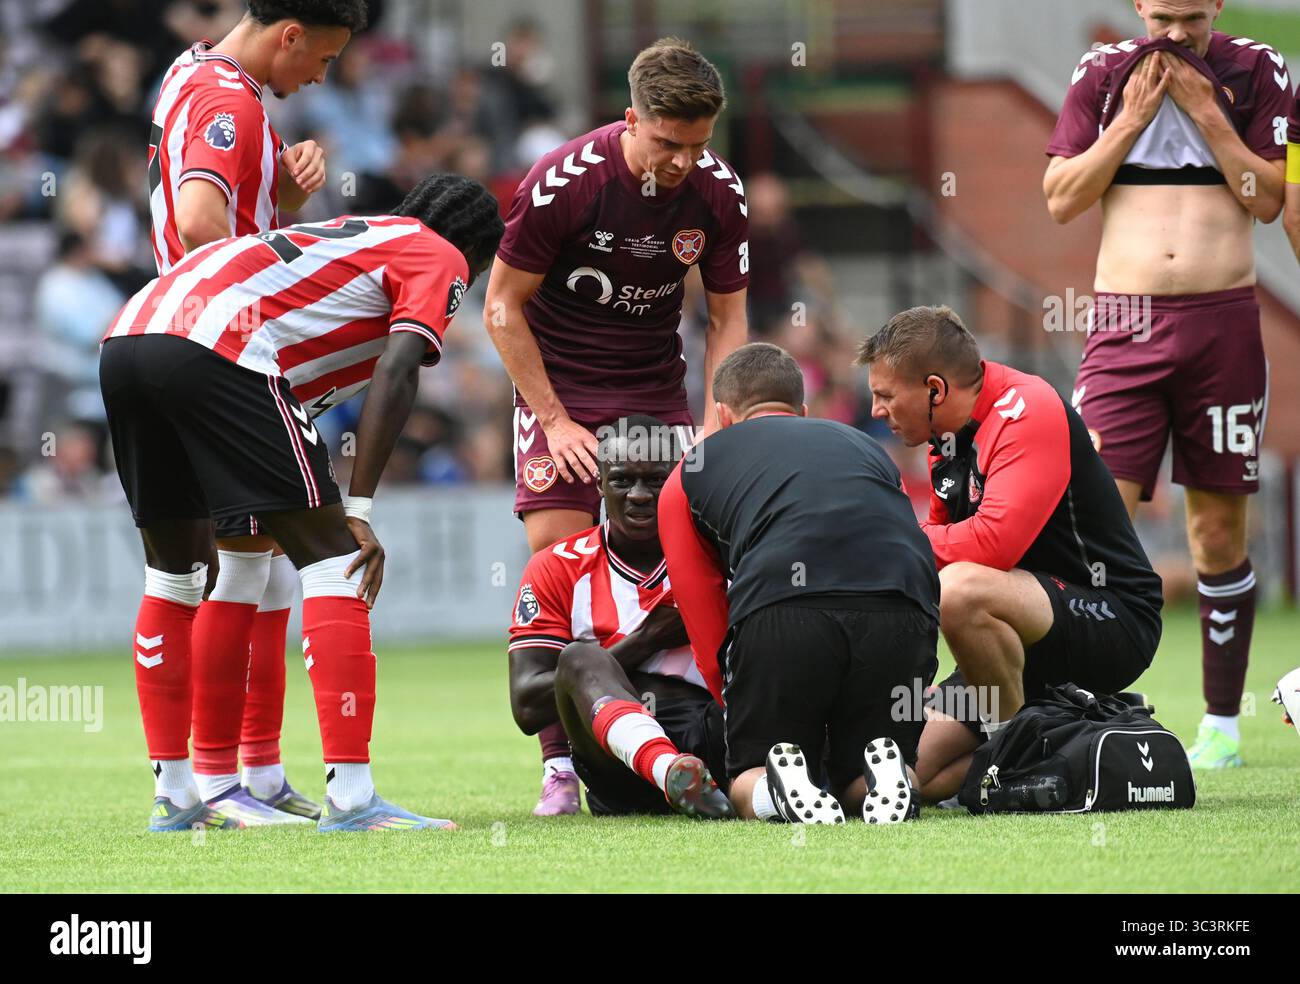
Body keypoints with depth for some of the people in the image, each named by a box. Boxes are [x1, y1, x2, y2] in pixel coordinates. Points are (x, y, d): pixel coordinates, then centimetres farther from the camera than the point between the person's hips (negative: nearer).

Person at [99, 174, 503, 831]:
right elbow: (396, 373, -2)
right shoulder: (441, 259, 15)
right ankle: (349, 797, -9)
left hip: (124, 340, 8)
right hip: (214, 350, -8)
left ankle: (173, 798, 25)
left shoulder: (340, 235, 37)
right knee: (329, 557, -3)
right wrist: (359, 512, -5)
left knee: (174, 569, 22)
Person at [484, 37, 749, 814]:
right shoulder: (563, 182, -20)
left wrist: (715, 425, -9)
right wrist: (555, 420, -14)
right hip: (560, 386, -3)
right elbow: (504, 307, -11)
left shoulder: (719, 191, -10)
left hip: (658, 389, 3)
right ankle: (561, 763, -13)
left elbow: (728, 316, 2)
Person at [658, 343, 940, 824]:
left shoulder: (688, 477, 29)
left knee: (747, 784, 18)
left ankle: (779, 784, -15)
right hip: (903, 614, 2)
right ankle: (886, 774, -12)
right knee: (859, 782, 21)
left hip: (779, 610, -2)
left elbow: (707, 627, 26)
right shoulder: (865, 446, 38)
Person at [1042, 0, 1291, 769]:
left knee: (1220, 528, 5)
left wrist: (1206, 113, -9)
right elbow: (1061, 200, 1)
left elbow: (1271, 200, -3)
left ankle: (1222, 723, 14)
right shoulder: (1103, 76, 6)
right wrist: (1135, 115, -6)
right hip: (1126, 324, 0)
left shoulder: (1257, 74, 4)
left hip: (1223, 322, 0)